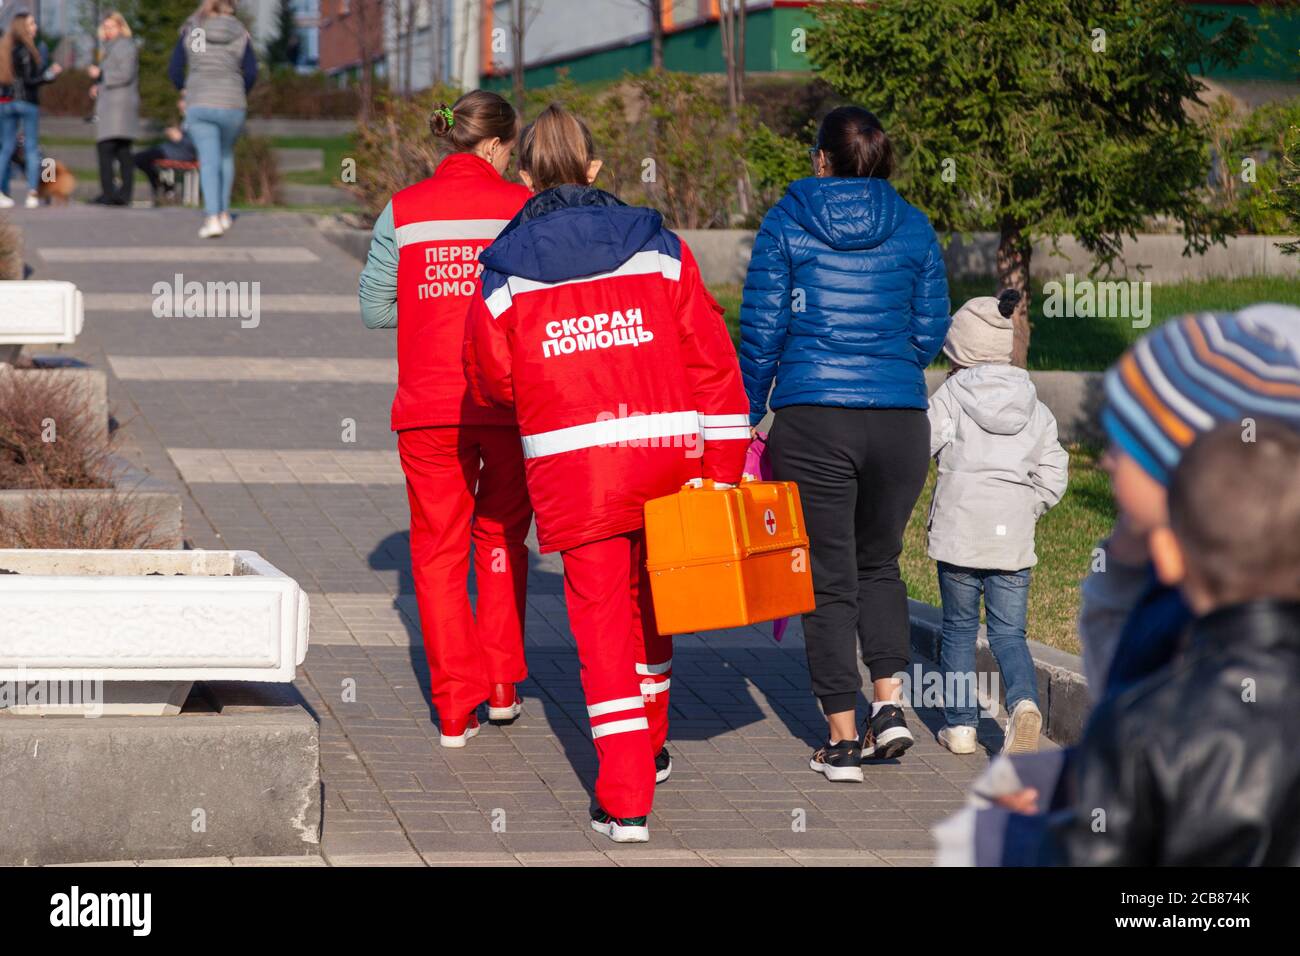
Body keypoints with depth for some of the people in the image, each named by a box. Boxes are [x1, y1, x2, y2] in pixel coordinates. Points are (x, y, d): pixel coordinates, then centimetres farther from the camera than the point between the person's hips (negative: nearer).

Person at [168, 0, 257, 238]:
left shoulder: (190, 31, 1)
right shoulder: (240, 34, 1)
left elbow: (175, 69, 1)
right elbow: (251, 72, -1)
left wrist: (183, 89, 22)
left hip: (200, 105, -1)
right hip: (232, 106, 1)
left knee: (209, 162, -1)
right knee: (226, 155, 23)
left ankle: (213, 219, -15)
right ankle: (224, 213, 23)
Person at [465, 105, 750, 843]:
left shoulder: (507, 273, 0)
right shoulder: (659, 249, 2)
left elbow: (491, 381, 9)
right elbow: (711, 360, 0)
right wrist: (721, 469, 4)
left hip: (572, 466, -2)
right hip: (665, 454, 2)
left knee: (601, 618, 3)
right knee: (648, 601, 23)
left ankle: (625, 799, -3)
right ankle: (651, 747, 41)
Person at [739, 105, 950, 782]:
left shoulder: (786, 223, 0)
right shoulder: (914, 229, 6)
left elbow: (761, 327, -2)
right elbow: (930, 328, 9)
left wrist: (746, 414, 7)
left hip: (812, 422, -3)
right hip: (901, 420, 3)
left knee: (829, 576, 5)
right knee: (879, 562, 22)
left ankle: (842, 739, 5)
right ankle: (889, 703, 7)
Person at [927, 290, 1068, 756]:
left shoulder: (951, 396, -2)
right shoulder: (1034, 406, 10)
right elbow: (1053, 468, 9)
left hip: (959, 530, -3)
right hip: (1014, 536, 3)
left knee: (959, 627, 11)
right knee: (1009, 632, 6)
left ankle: (960, 723, 10)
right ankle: (1024, 702, -21)